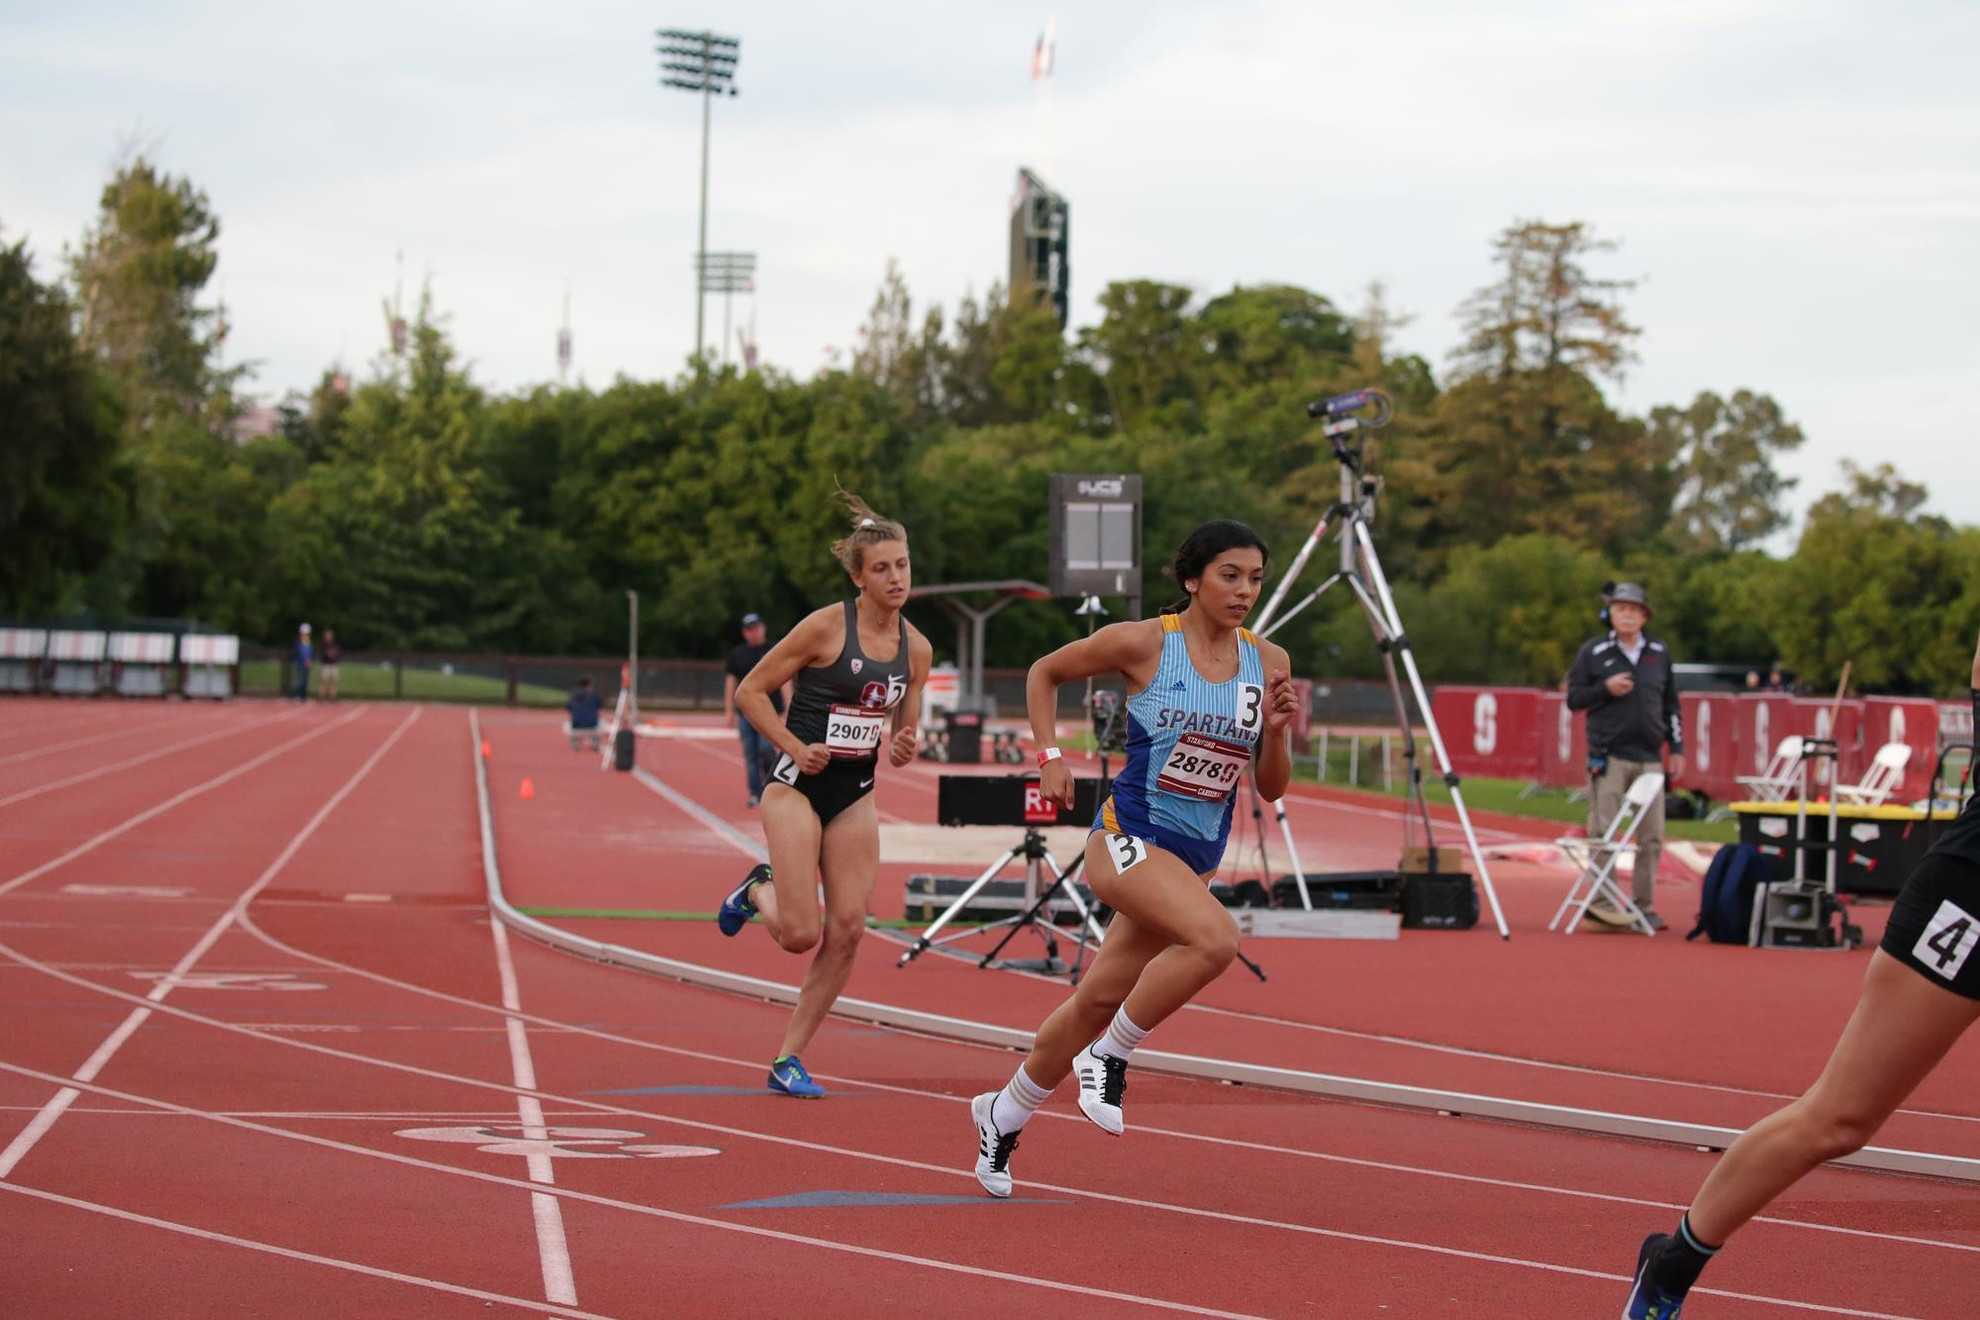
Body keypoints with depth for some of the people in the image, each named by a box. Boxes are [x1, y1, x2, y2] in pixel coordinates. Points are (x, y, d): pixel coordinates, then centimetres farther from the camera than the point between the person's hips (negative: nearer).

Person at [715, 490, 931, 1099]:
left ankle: (788, 1060, 7)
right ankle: (758, 892, 24)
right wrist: (796, 749, -15)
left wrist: (903, 749, -7)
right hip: (798, 788, -5)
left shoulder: (916, 648, 4)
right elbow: (750, 691, -7)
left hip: (855, 795, 5)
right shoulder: (826, 626, -12)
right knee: (800, 935, -12)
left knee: (847, 931, -4)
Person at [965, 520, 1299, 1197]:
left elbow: (1271, 788, 7)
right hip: (1128, 836, -5)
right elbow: (1045, 672, 7)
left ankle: (1004, 1114, 35)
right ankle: (1109, 1057, -12)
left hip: (1199, 858, 5)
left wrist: (1275, 731, -12)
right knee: (1215, 939, -31)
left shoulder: (1268, 663, 2)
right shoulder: (1143, 643, -9)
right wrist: (1050, 757, -2)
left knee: (1098, 1001, 13)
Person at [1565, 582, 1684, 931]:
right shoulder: (1594, 651, 4)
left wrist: (1677, 749, 11)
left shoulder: (1659, 653, 13)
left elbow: (1671, 705, 17)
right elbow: (1573, 698, 3)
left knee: (1651, 836, 3)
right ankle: (1601, 900, -3)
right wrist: (1606, 689, -12)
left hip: (1649, 758, 3)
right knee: (1603, 832, -7)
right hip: (1609, 755, -3)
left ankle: (1643, 905, 10)